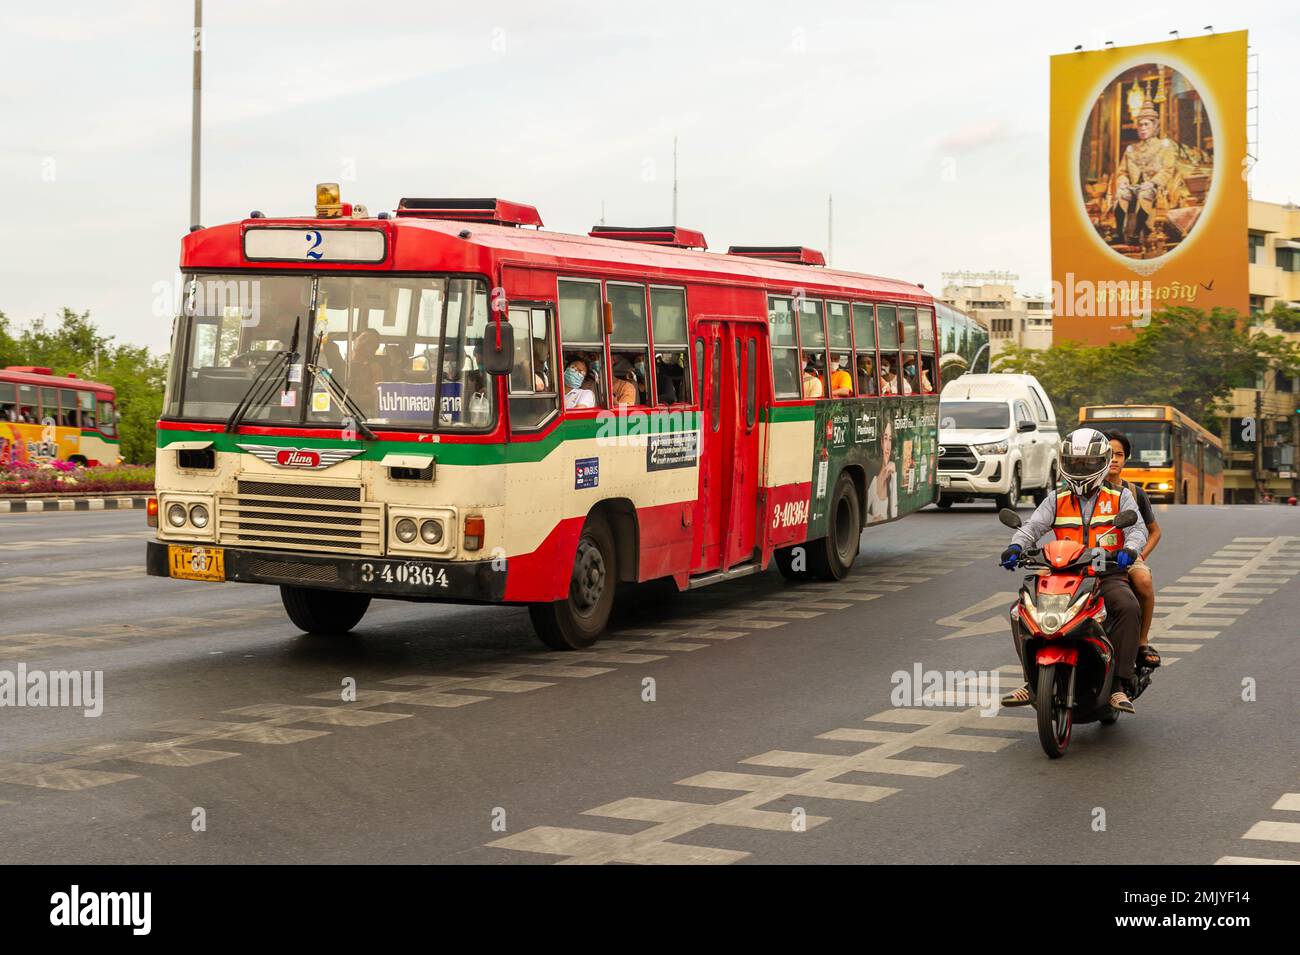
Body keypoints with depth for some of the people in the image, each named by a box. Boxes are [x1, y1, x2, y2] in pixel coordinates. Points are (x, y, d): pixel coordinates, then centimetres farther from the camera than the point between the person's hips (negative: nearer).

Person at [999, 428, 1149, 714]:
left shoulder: (1120, 497, 10)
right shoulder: (1057, 500, 15)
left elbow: (1138, 529, -4)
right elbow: (1032, 526, 2)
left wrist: (1129, 550, -28)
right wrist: (1015, 546, -20)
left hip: (1108, 575, -2)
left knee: (1128, 608, -34)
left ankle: (1119, 683, -30)